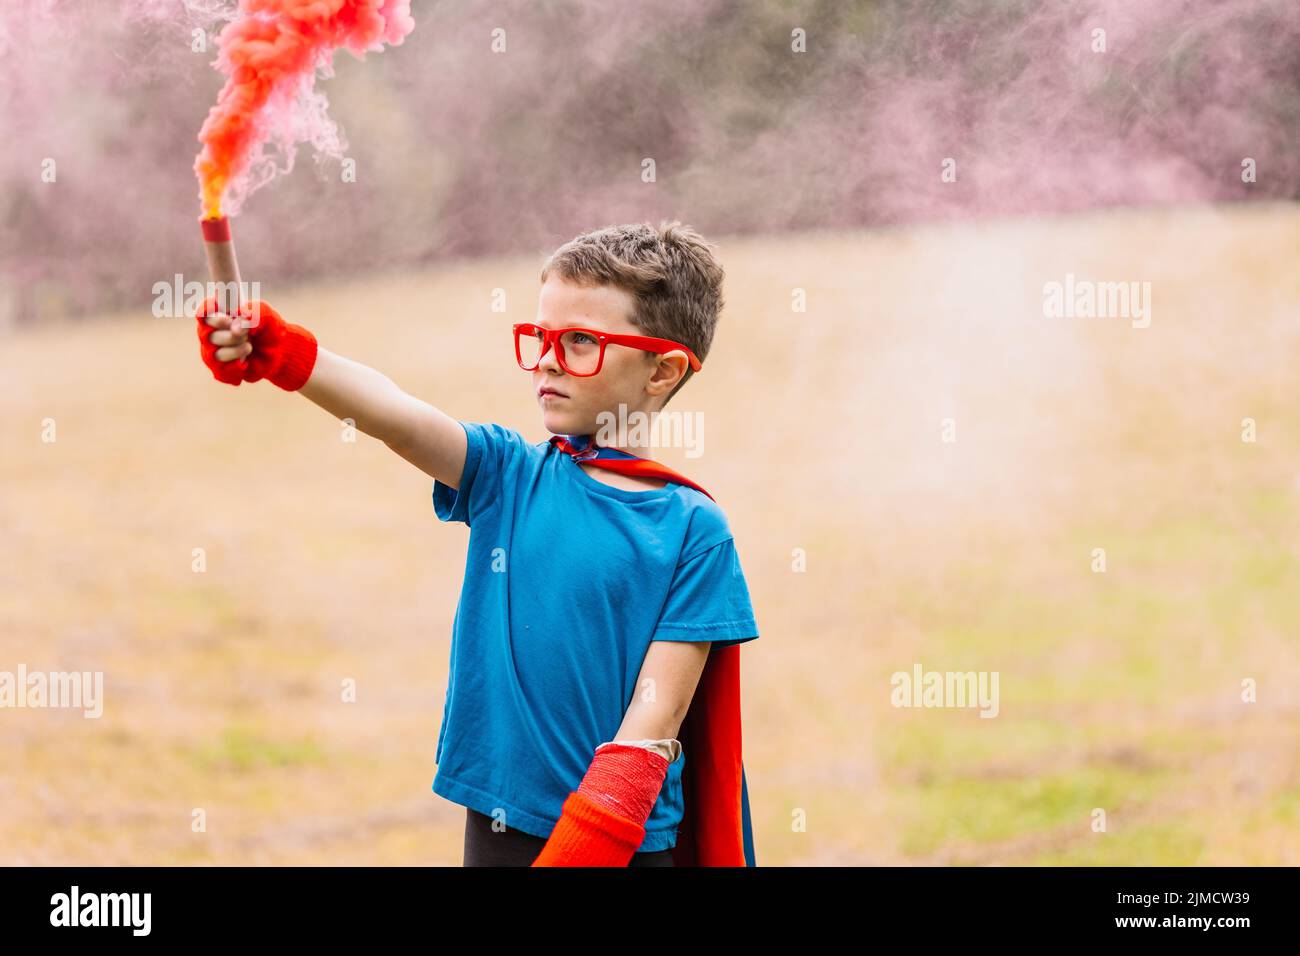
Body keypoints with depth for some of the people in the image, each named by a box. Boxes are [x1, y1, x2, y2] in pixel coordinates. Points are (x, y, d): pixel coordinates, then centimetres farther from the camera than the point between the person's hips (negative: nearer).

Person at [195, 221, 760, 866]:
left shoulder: (693, 530, -5)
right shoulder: (507, 475, 3)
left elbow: (655, 719, -10)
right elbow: (395, 415, -15)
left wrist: (584, 846, -19)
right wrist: (281, 355, -32)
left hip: (628, 841, -2)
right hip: (498, 824, 2)